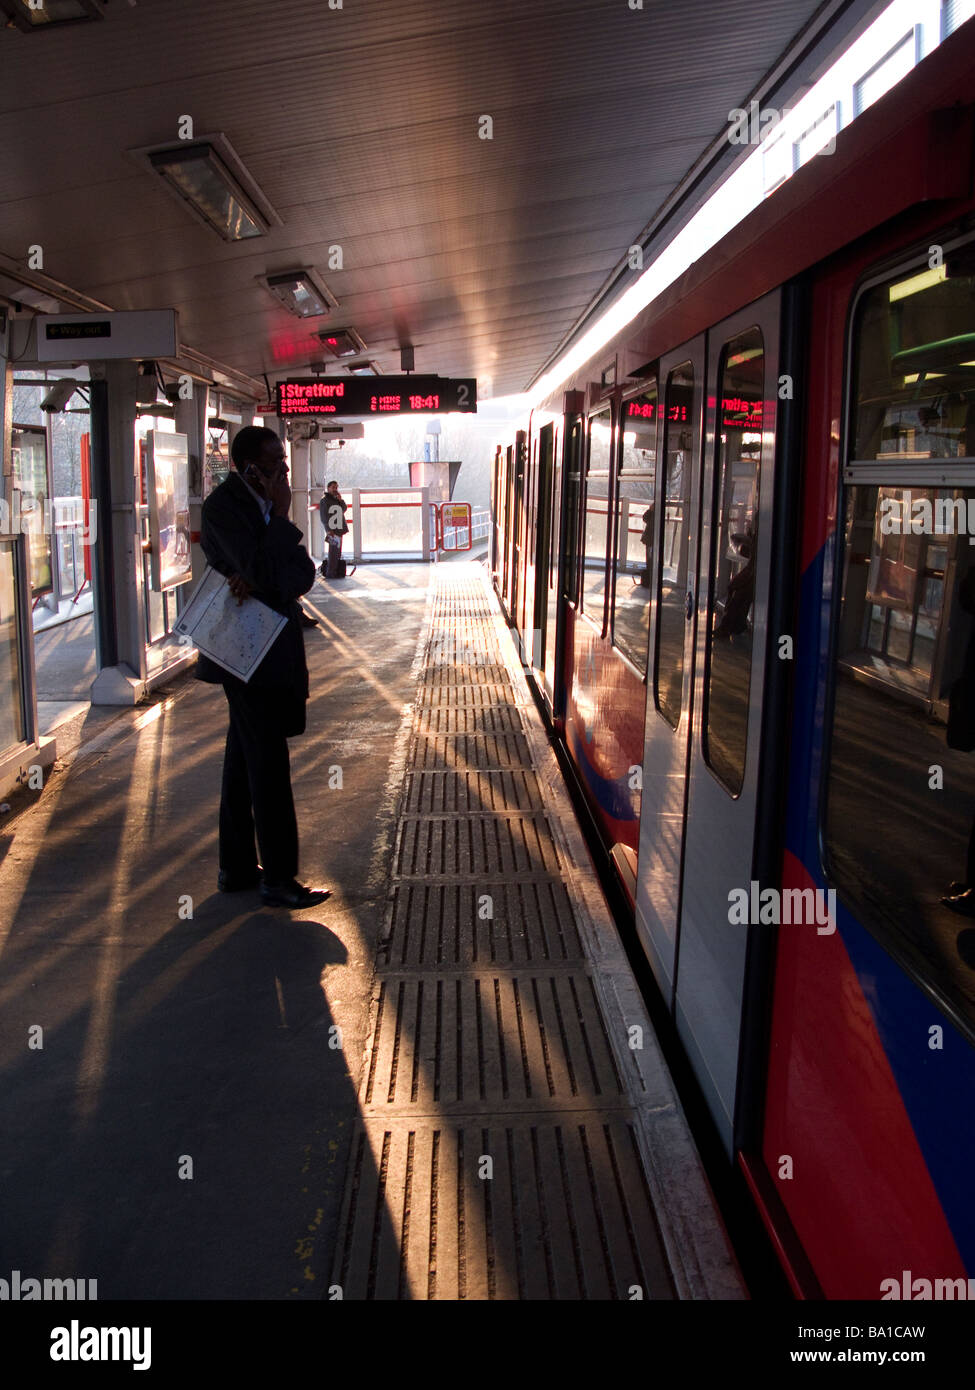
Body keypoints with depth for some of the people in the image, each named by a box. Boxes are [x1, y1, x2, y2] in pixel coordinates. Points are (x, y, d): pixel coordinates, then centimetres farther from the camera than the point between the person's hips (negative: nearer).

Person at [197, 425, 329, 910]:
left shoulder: (263, 505, 10)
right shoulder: (223, 506, -14)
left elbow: (304, 573, -1)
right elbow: (263, 572, -24)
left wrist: (258, 582, -18)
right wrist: (281, 516, -16)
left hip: (269, 649, 9)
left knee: (245, 762, 14)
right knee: (268, 765, -4)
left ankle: (237, 868, 25)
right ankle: (278, 877, 6)